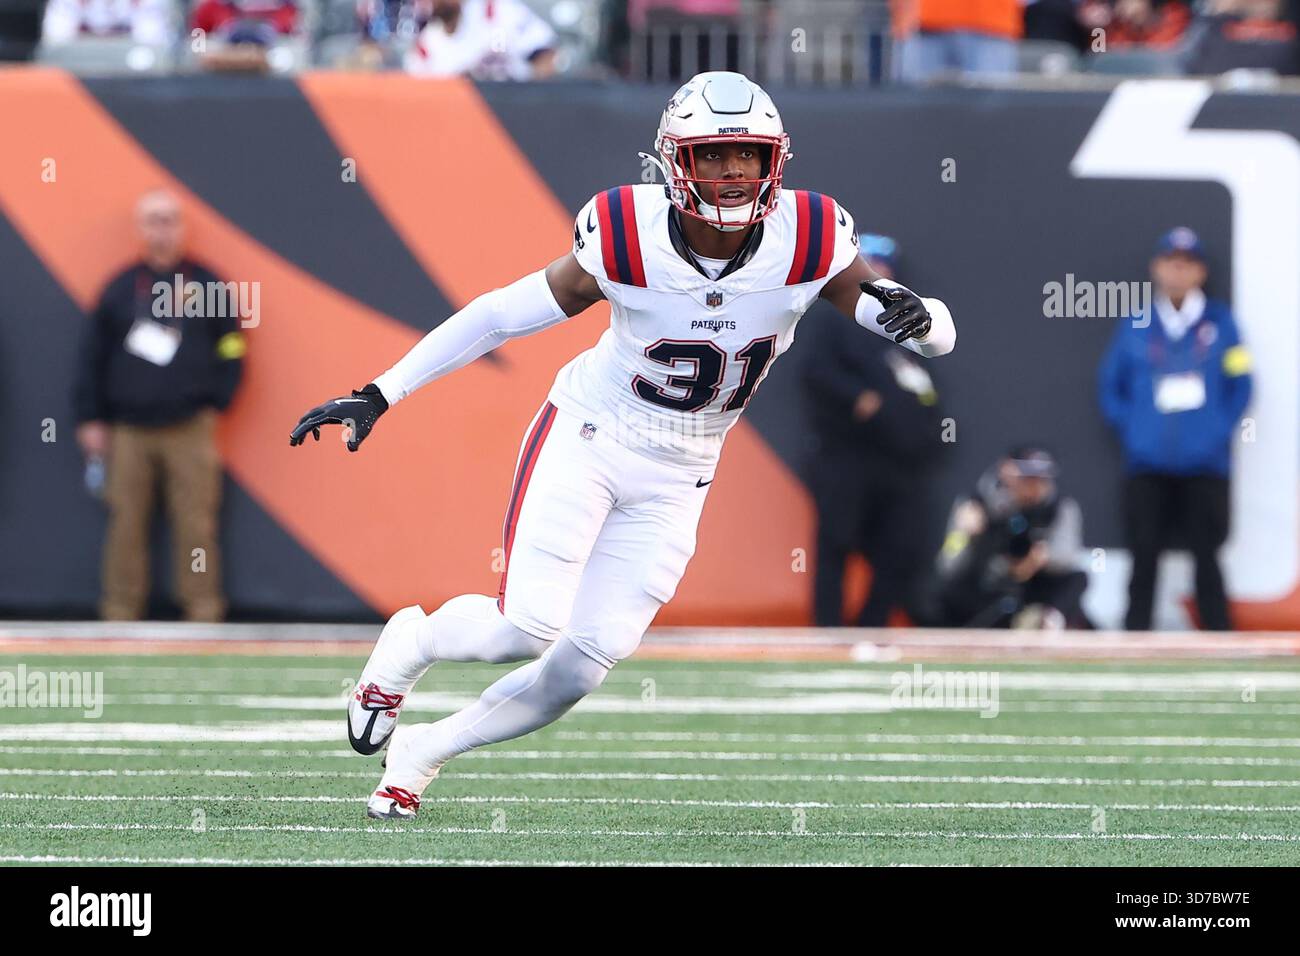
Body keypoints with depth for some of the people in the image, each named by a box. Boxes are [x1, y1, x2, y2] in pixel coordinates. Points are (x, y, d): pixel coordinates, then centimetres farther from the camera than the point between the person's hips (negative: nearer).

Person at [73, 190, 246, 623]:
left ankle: (203, 612, 1)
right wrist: (90, 419, 6)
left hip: (190, 429, -2)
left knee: (195, 524, -4)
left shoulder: (206, 285, 5)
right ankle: (120, 614, 7)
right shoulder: (121, 288, 9)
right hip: (128, 432, 2)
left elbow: (231, 350, 8)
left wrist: (214, 404, -1)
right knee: (126, 525, 2)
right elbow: (92, 356, 11)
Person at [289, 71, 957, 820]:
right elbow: (502, 315, -9)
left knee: (580, 669, -2)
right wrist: (380, 395, -8)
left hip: (676, 480, 3)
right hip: (587, 439, -3)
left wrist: (909, 317, -37)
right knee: (529, 628, -18)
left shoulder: (810, 243, -16)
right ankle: (410, 644, 16)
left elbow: (938, 332, -11)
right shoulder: (627, 239, -19)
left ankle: (422, 751, 22)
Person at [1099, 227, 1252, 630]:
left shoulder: (1220, 323, 3)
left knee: (1207, 558, 1)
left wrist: (1220, 431, -6)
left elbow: (1240, 386, 4)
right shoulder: (1136, 327, 6)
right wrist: (1130, 430, -2)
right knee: (1144, 559, 2)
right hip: (1147, 465, 1)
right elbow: (1111, 386, 10)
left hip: (1205, 463, -1)